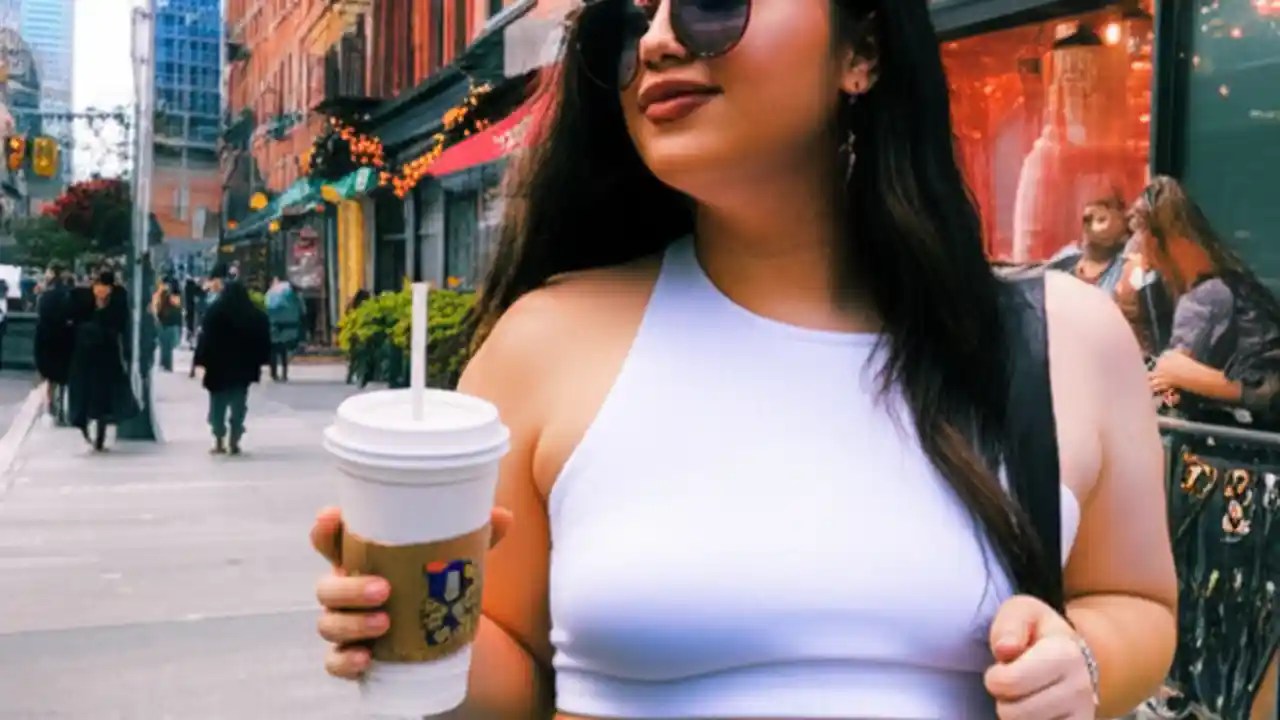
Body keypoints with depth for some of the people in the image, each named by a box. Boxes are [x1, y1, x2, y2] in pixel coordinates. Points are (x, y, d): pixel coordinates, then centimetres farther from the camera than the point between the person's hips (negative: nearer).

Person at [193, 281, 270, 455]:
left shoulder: (214, 312, -4)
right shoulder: (256, 315, 4)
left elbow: (206, 339, -8)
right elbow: (264, 342, 5)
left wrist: (201, 361, -7)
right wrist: (259, 363, 9)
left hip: (218, 366, -2)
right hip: (243, 367, 2)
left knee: (218, 405, 7)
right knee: (238, 405, 6)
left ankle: (219, 441, 3)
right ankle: (234, 441, 0)